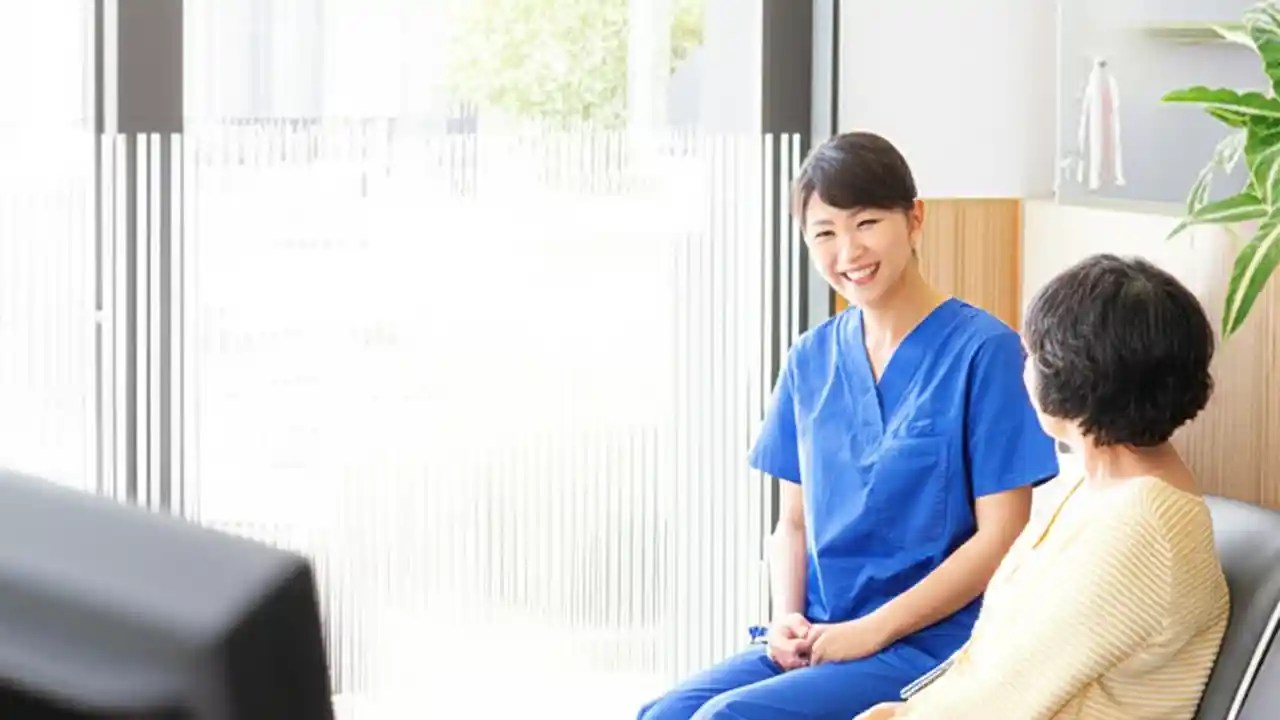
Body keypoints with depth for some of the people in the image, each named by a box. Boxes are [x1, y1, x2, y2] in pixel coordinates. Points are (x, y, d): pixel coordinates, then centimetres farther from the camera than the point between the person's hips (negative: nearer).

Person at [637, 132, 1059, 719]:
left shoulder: (983, 350, -7)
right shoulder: (812, 359, 11)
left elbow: (1001, 535, -9)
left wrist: (872, 629, -14)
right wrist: (787, 618, -4)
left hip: (927, 646, -6)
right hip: (817, 643, 6)